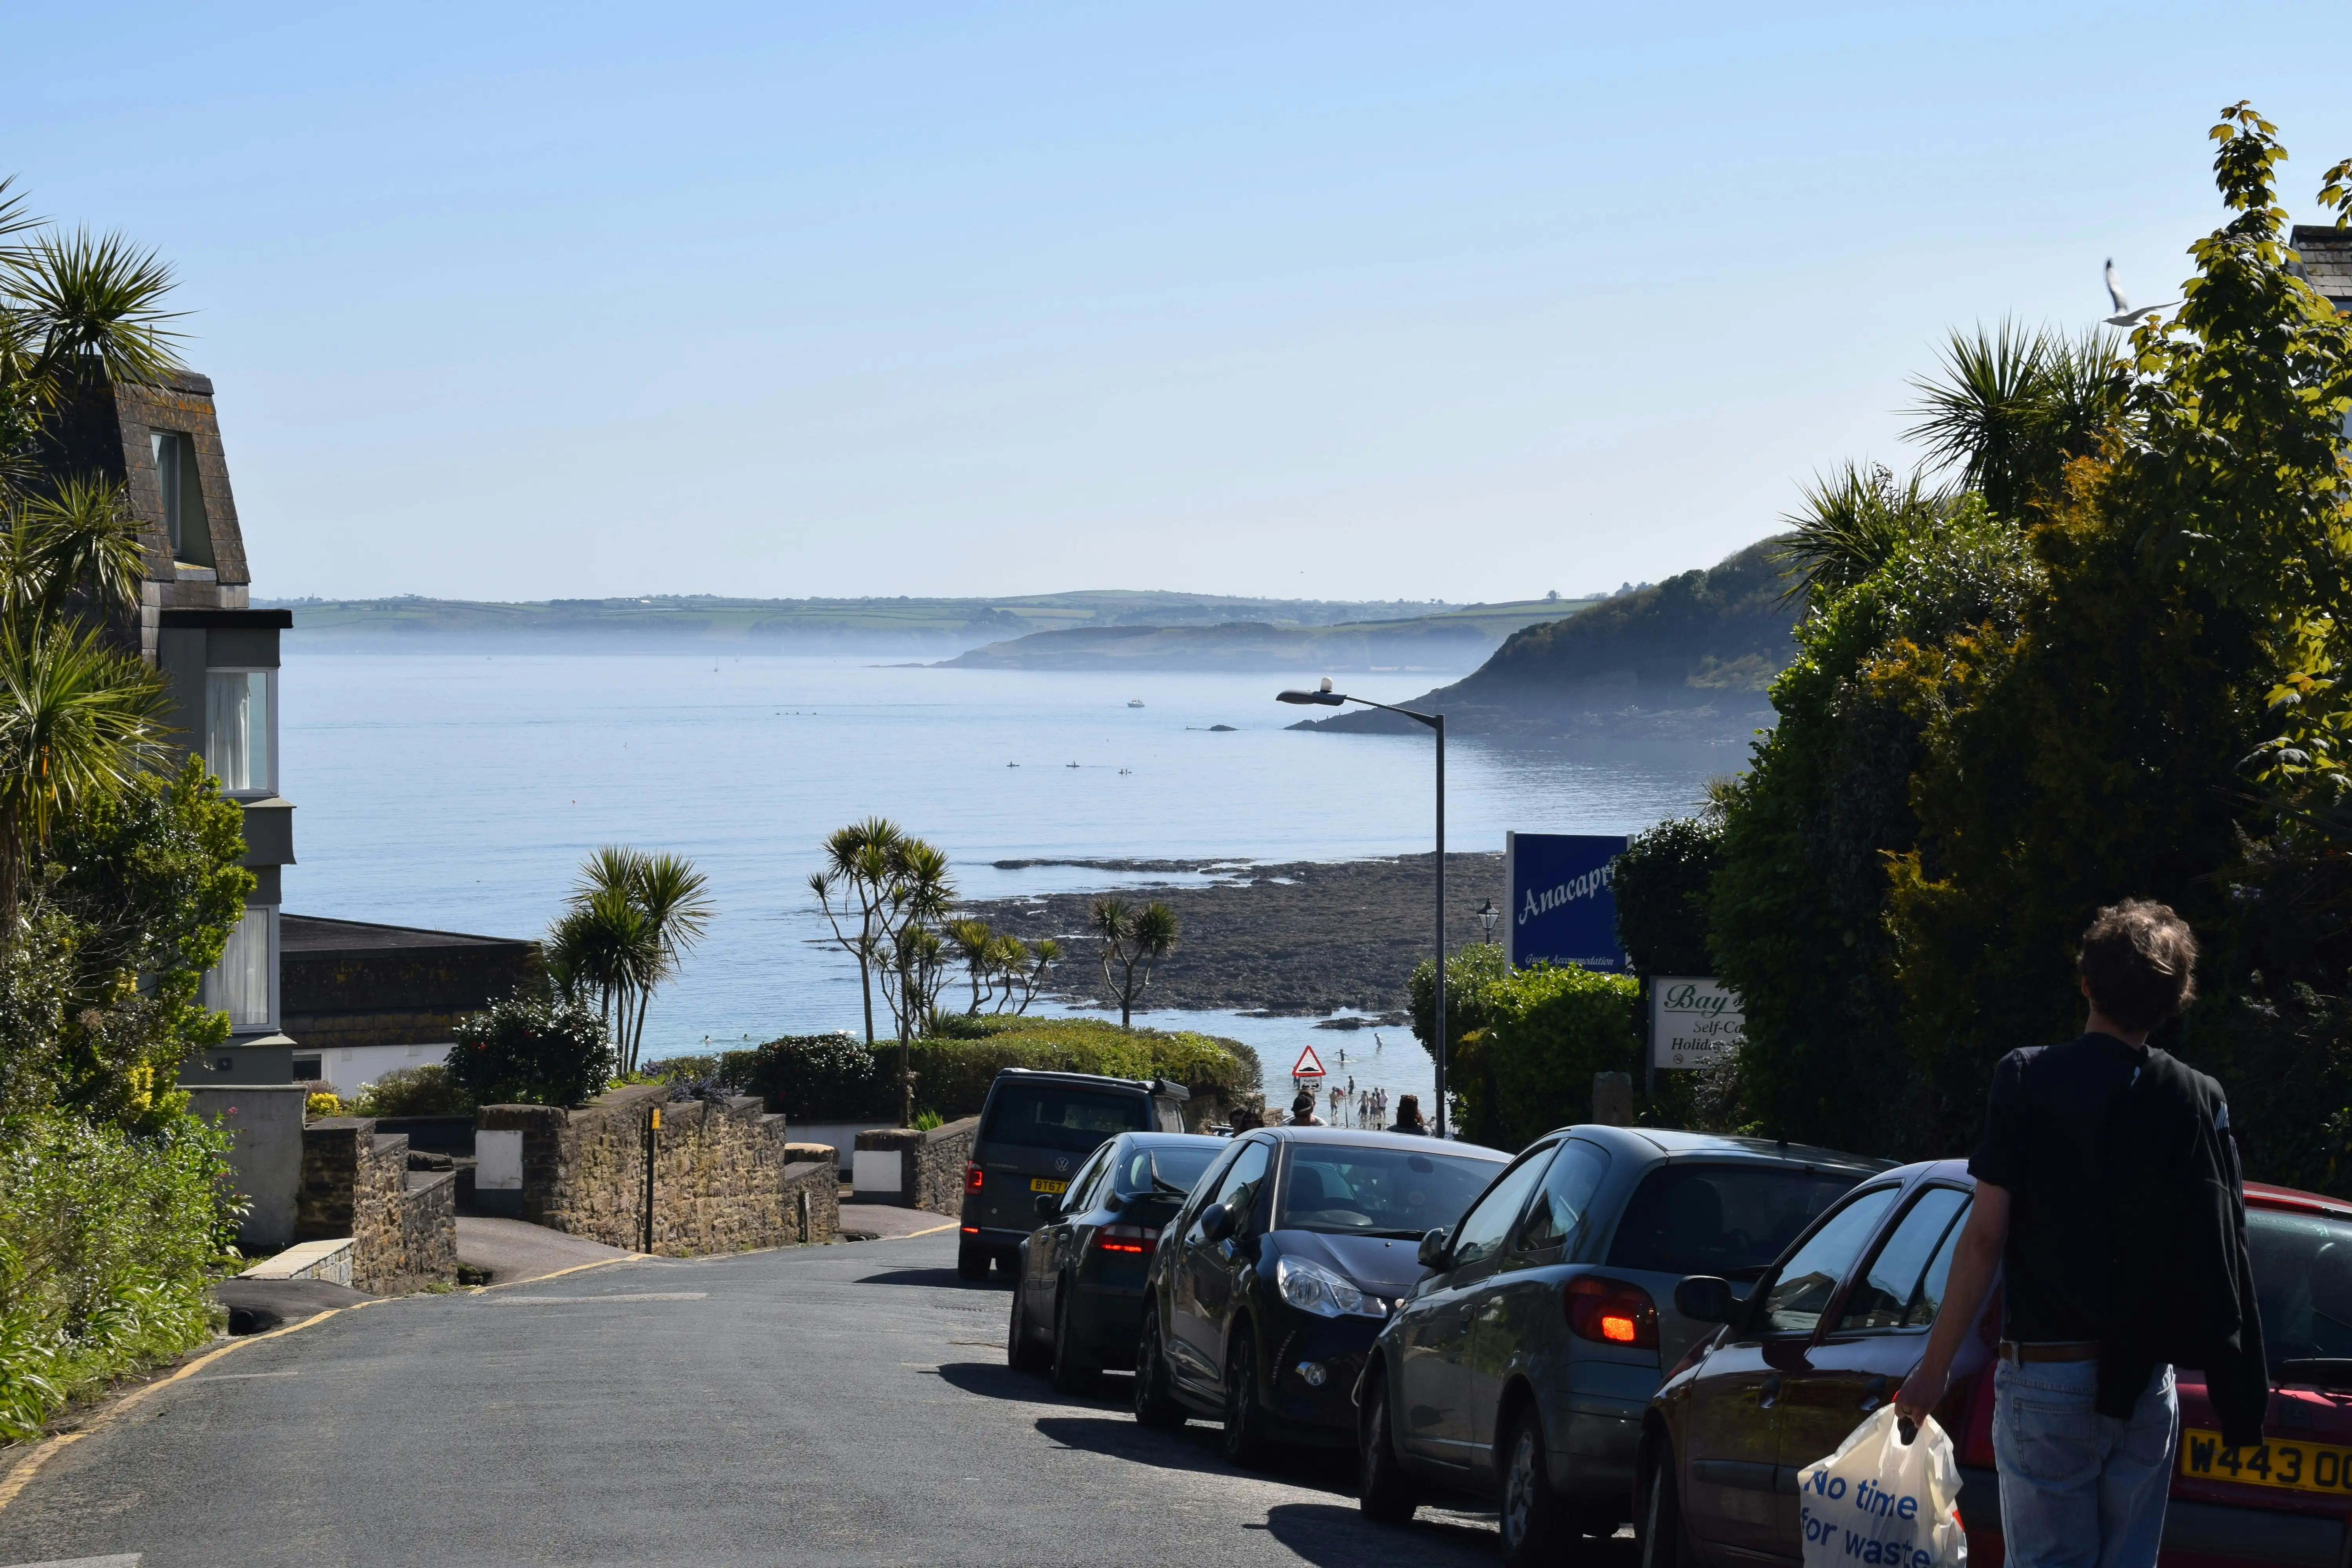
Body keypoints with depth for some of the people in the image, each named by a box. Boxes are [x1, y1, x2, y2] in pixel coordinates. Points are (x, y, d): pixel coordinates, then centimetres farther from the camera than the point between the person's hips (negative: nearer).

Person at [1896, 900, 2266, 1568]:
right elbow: (2221, 1252, 2)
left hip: (2047, 1375, -3)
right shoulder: (2199, 1101, 2)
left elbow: (1985, 1236, -11)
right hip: (2148, 1383, 3)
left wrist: (1935, 1365, -5)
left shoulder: (2029, 1078, -8)